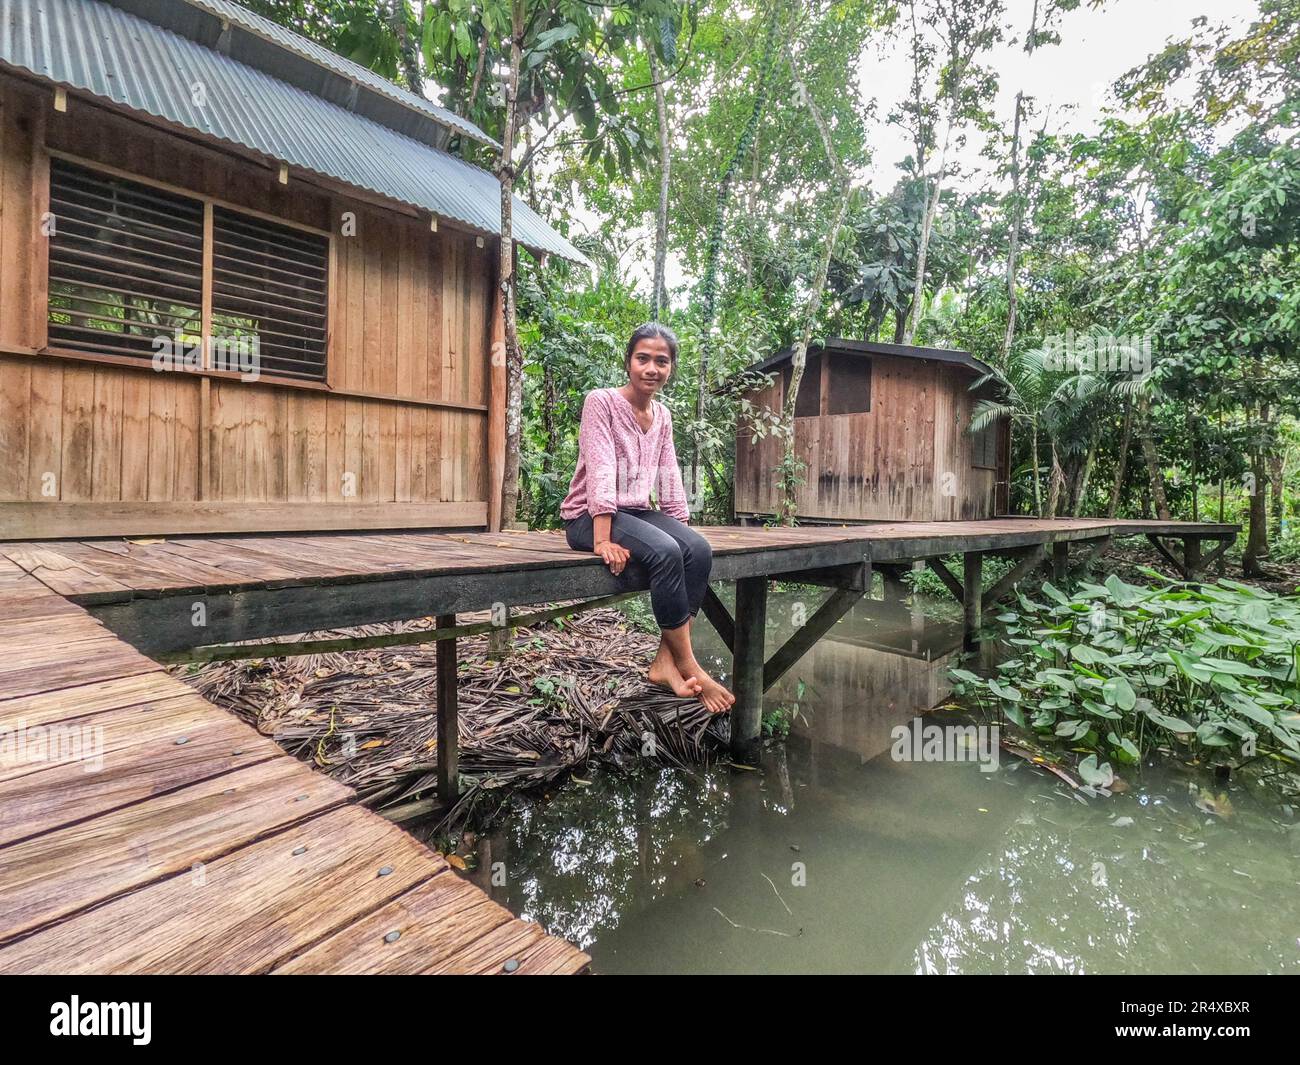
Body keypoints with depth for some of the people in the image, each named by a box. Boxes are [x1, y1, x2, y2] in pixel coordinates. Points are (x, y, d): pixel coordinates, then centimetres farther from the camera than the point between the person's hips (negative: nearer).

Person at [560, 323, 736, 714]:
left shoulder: (663, 417, 12)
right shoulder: (601, 401, -8)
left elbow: (670, 481, 13)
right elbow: (600, 470, -18)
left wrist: (682, 532, 5)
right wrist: (603, 540, -26)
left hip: (639, 512, 6)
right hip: (590, 516, -6)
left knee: (699, 550, -20)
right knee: (664, 552, -31)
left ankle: (665, 662, -15)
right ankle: (688, 664, -17)